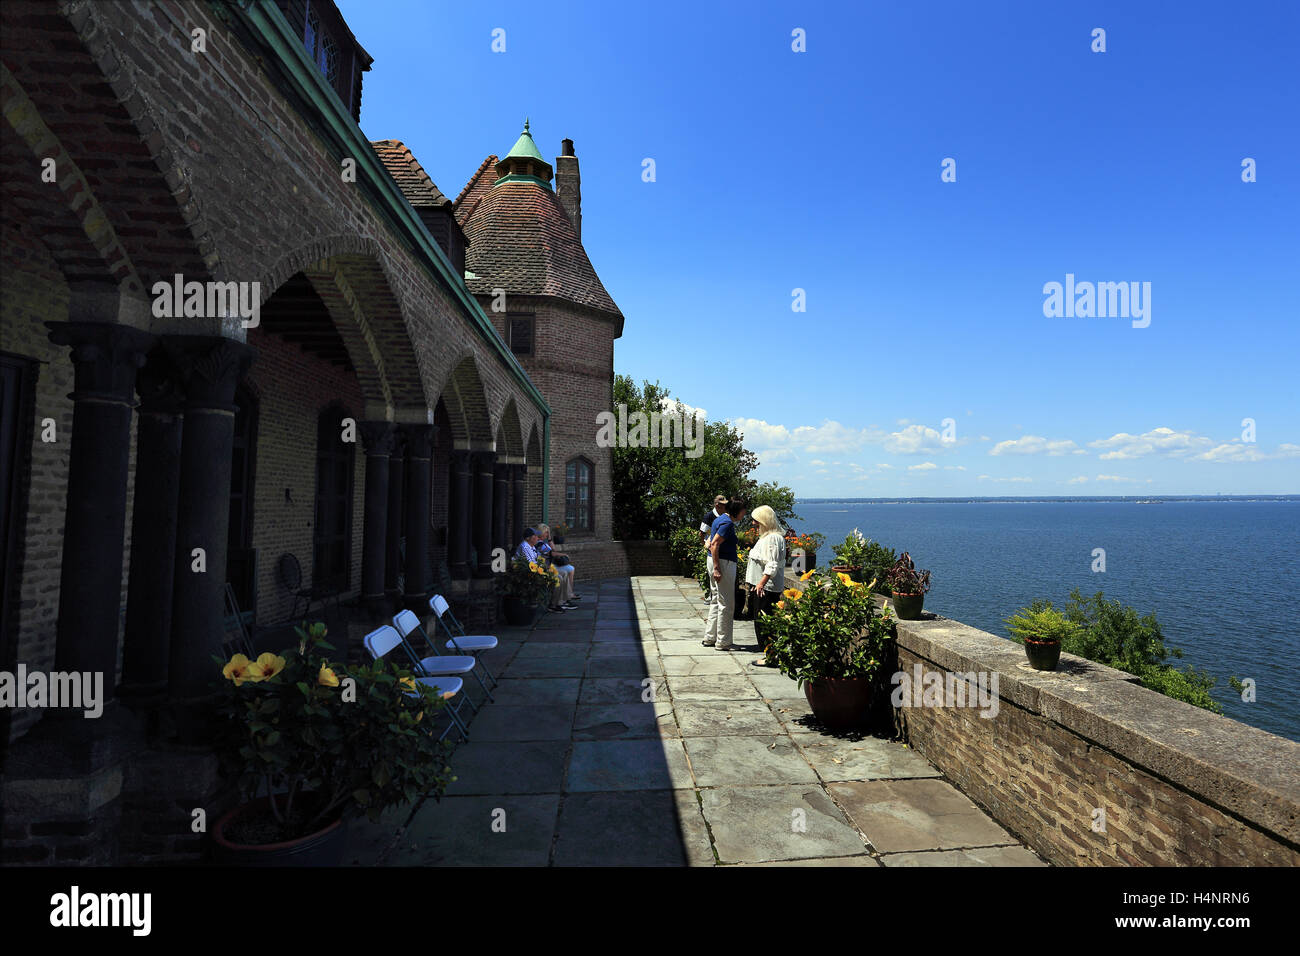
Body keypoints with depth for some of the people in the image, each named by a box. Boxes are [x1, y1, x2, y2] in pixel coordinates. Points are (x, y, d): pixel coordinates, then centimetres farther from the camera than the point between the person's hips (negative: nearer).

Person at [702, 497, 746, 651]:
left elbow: (711, 542, 21)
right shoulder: (727, 523, -16)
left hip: (717, 564, 10)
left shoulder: (721, 520, 14)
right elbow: (715, 544, -23)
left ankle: (709, 638, 22)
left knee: (716, 602, 16)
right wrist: (717, 568, -25)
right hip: (724, 564, -10)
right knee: (726, 604, -2)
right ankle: (722, 642, 5)